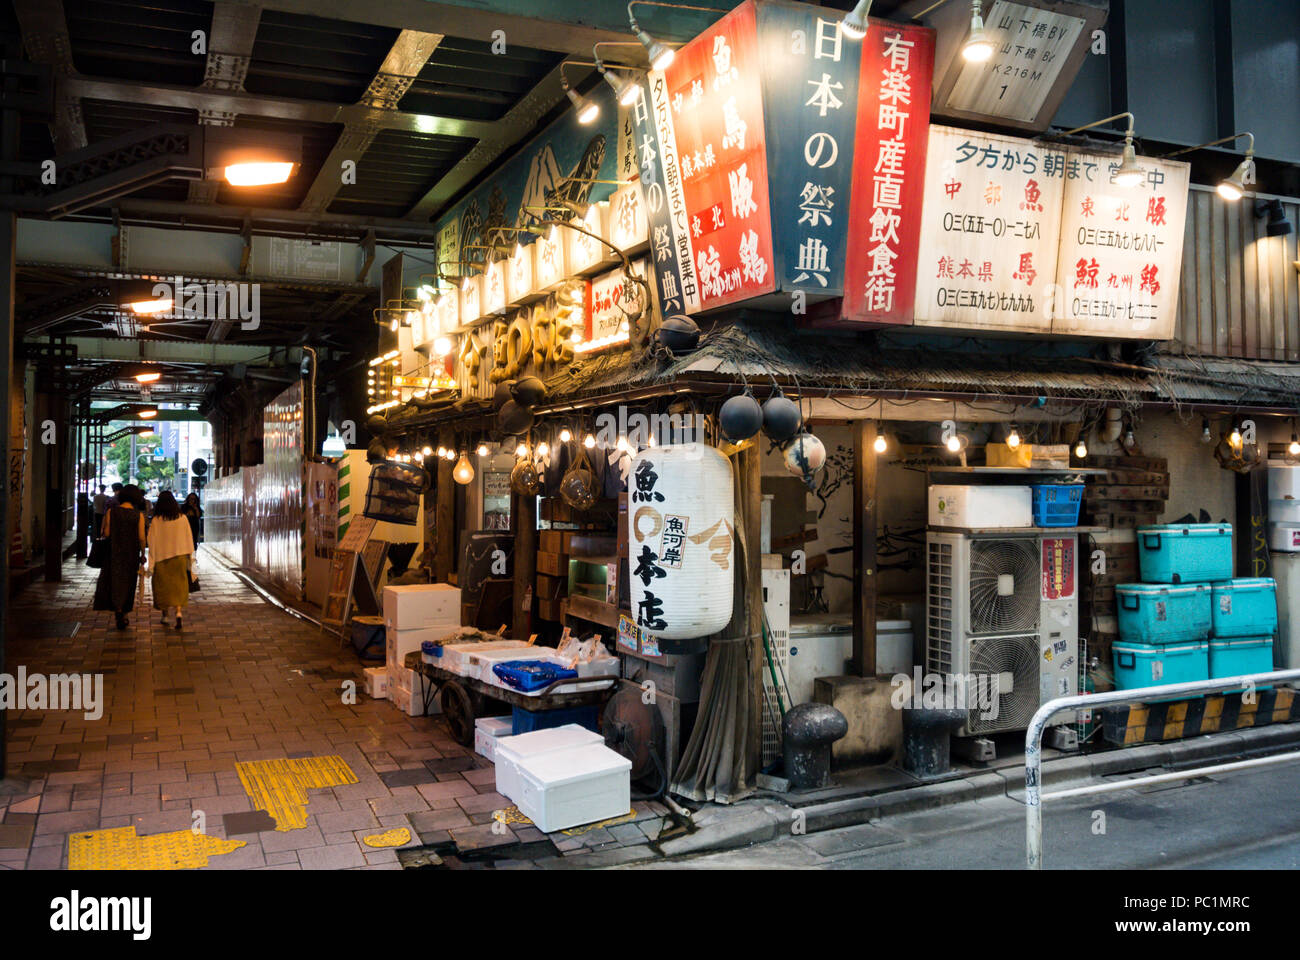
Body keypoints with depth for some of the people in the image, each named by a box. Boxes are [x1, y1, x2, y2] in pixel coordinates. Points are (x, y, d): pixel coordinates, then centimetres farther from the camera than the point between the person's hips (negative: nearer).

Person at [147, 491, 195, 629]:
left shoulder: (156, 521, -8)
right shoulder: (183, 519, -4)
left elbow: (152, 542, -6)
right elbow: (189, 540, 1)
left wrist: (151, 564, -2)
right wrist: (190, 560, 9)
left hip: (162, 558, -1)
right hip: (179, 557, 1)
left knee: (163, 586, 13)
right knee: (179, 586, 3)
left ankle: (165, 616, 21)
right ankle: (178, 612, -17)